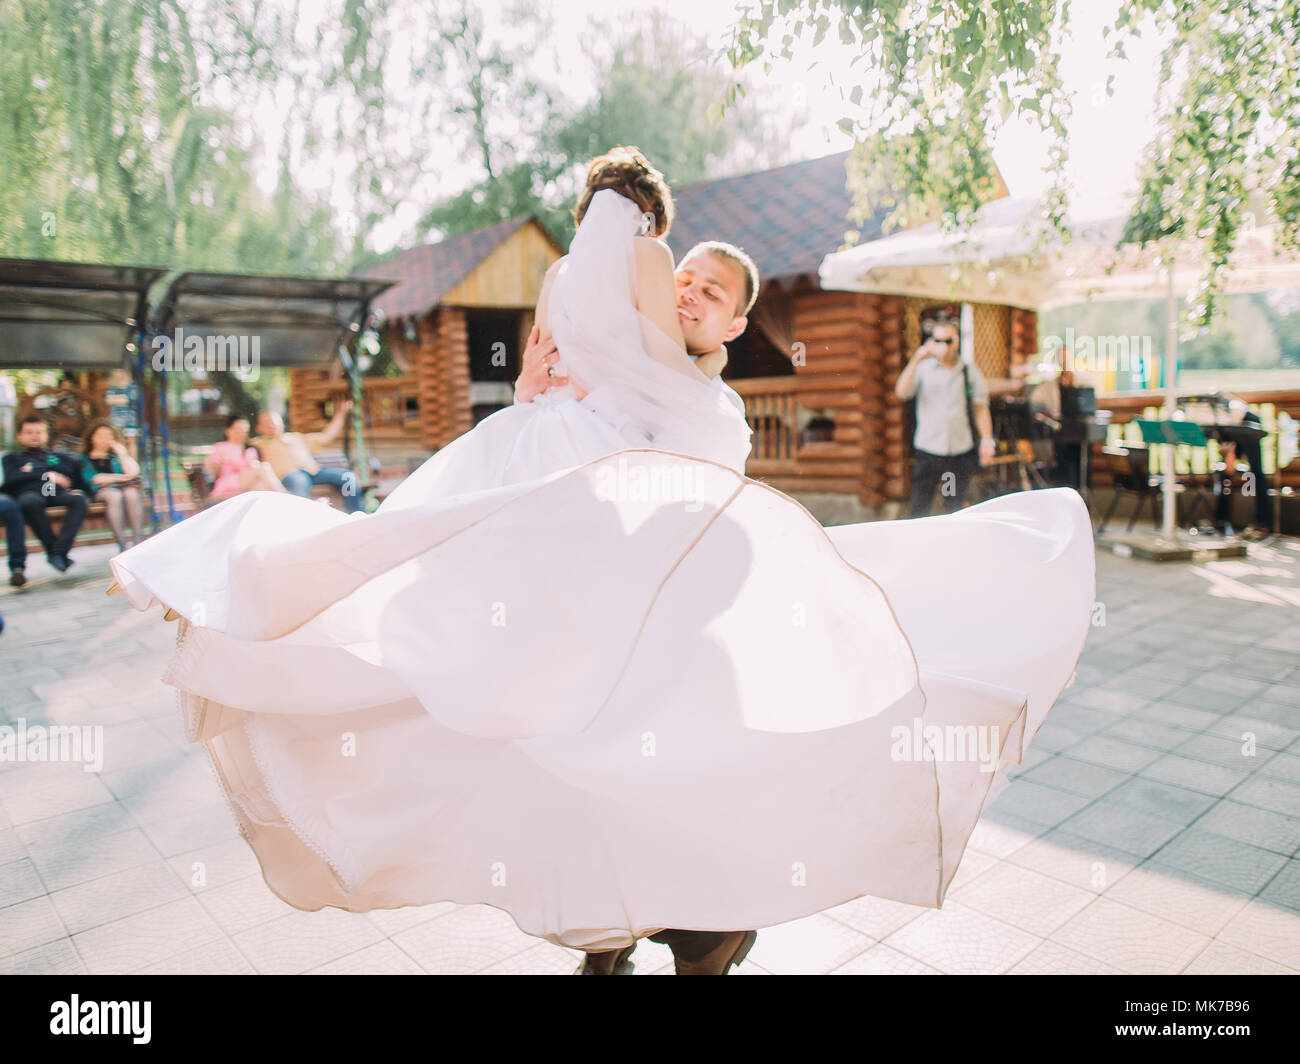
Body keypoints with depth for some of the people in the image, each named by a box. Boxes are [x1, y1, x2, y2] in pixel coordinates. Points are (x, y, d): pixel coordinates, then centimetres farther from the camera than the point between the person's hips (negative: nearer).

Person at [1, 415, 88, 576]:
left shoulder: (60, 457, 36)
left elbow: (81, 476, 22)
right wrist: (47, 476, 2)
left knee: (79, 498, -36)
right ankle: (52, 549, -36)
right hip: (29, 492, -1)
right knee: (30, 500, -41)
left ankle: (59, 552, -43)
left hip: (58, 493, 2)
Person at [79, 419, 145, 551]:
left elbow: (133, 472, 8)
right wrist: (120, 477, -6)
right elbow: (93, 478, 0)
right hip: (100, 491, -2)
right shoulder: (85, 458, 18)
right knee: (114, 496, -36)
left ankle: (138, 540, -37)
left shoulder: (116, 455, 25)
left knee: (132, 494, -33)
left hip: (124, 487, 2)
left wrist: (122, 453, 5)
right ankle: (122, 544, -40)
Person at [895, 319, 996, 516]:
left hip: (961, 452, 2)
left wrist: (987, 440, -1)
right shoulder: (923, 368, 3)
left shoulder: (970, 372, 7)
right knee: (919, 510, 0)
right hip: (928, 450, -1)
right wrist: (916, 360, -22)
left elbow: (980, 408, 9)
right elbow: (901, 393, -13)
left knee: (955, 511, 10)